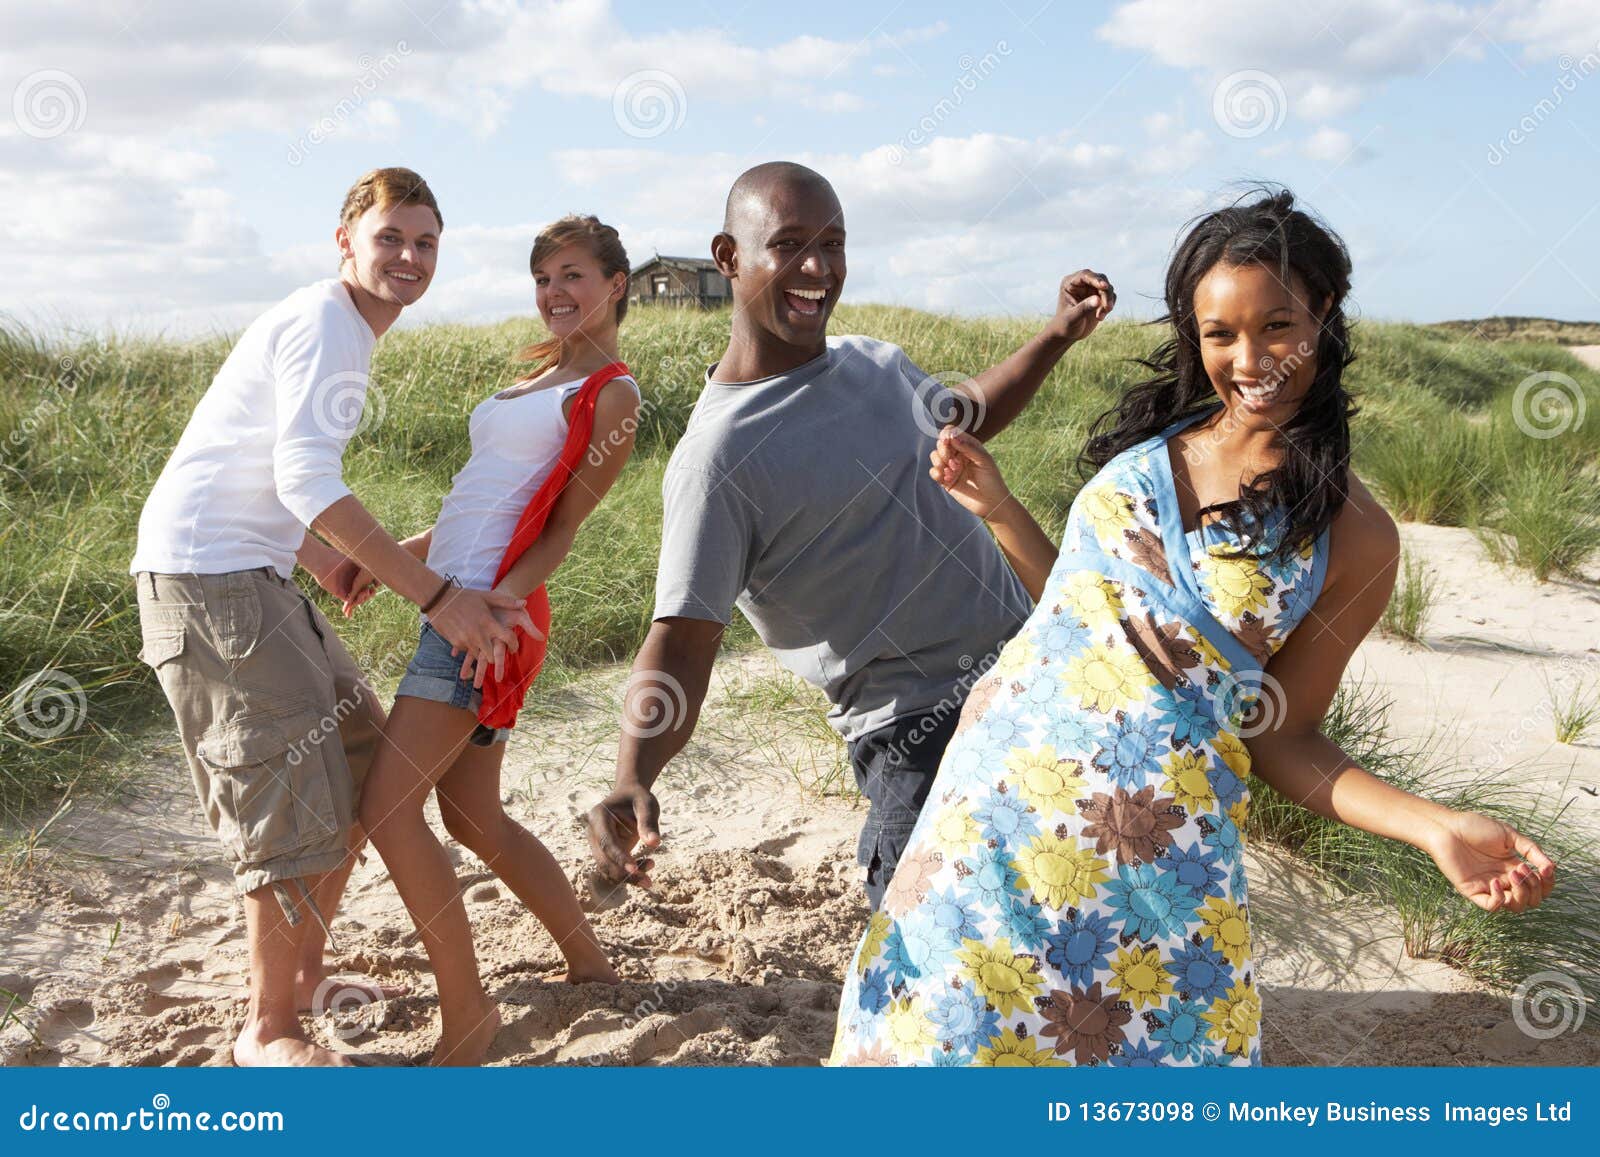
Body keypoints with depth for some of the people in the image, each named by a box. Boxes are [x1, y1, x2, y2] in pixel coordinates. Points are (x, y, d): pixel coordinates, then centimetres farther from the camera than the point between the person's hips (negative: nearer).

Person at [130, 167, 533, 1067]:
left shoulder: (343, 328, 17)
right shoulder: (327, 323, -14)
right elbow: (309, 482, -24)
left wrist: (323, 561, 11)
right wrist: (437, 597, -24)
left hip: (254, 575, 10)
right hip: (207, 577, -10)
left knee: (366, 763, 15)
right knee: (298, 800, -8)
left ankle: (305, 973, 29)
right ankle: (270, 1031, 8)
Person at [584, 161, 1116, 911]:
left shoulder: (875, 362, 6)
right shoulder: (718, 456, -17)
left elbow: (964, 415, 28)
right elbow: (681, 638, -23)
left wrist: (1061, 332, 17)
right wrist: (633, 781, -38)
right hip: (922, 736, -7)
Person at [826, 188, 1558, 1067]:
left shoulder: (1353, 534, -4)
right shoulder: (1150, 434, 7)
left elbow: (1282, 736, -1)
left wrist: (1434, 826, -13)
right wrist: (998, 510, 8)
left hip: (1152, 840, -3)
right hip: (1004, 772, 4)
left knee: (1129, 1038, 7)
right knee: (943, 1017, 11)